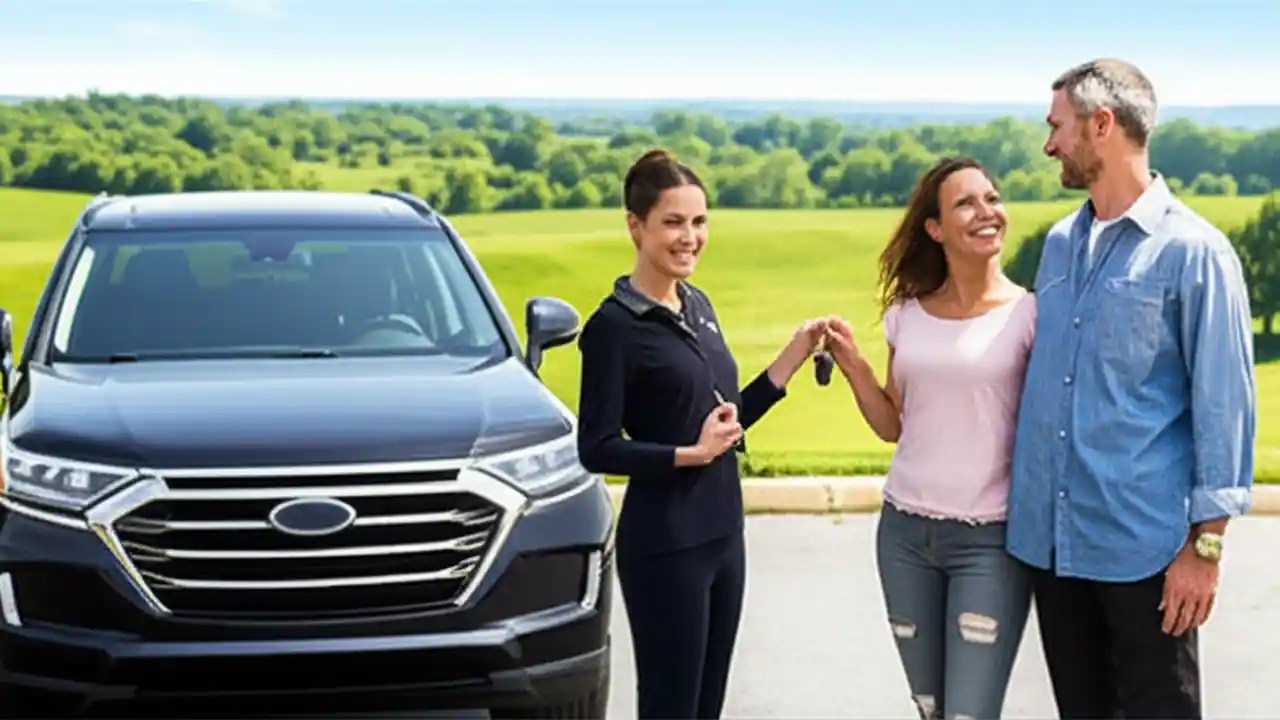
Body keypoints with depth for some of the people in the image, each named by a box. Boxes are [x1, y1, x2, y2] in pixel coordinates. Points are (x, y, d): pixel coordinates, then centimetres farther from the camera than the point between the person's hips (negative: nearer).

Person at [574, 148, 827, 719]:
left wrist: (792, 358, 6)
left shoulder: (698, 305, 9)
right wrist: (691, 454, -22)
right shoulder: (614, 325, -13)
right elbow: (597, 450, -14)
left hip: (722, 535, 8)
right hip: (663, 546, -8)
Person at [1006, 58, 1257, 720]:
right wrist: (1022, 502, 14)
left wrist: (1205, 543, -13)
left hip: (1143, 544, -6)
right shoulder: (1060, 243, 10)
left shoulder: (1191, 250, -9)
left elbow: (1224, 404, -10)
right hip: (1050, 537, 6)